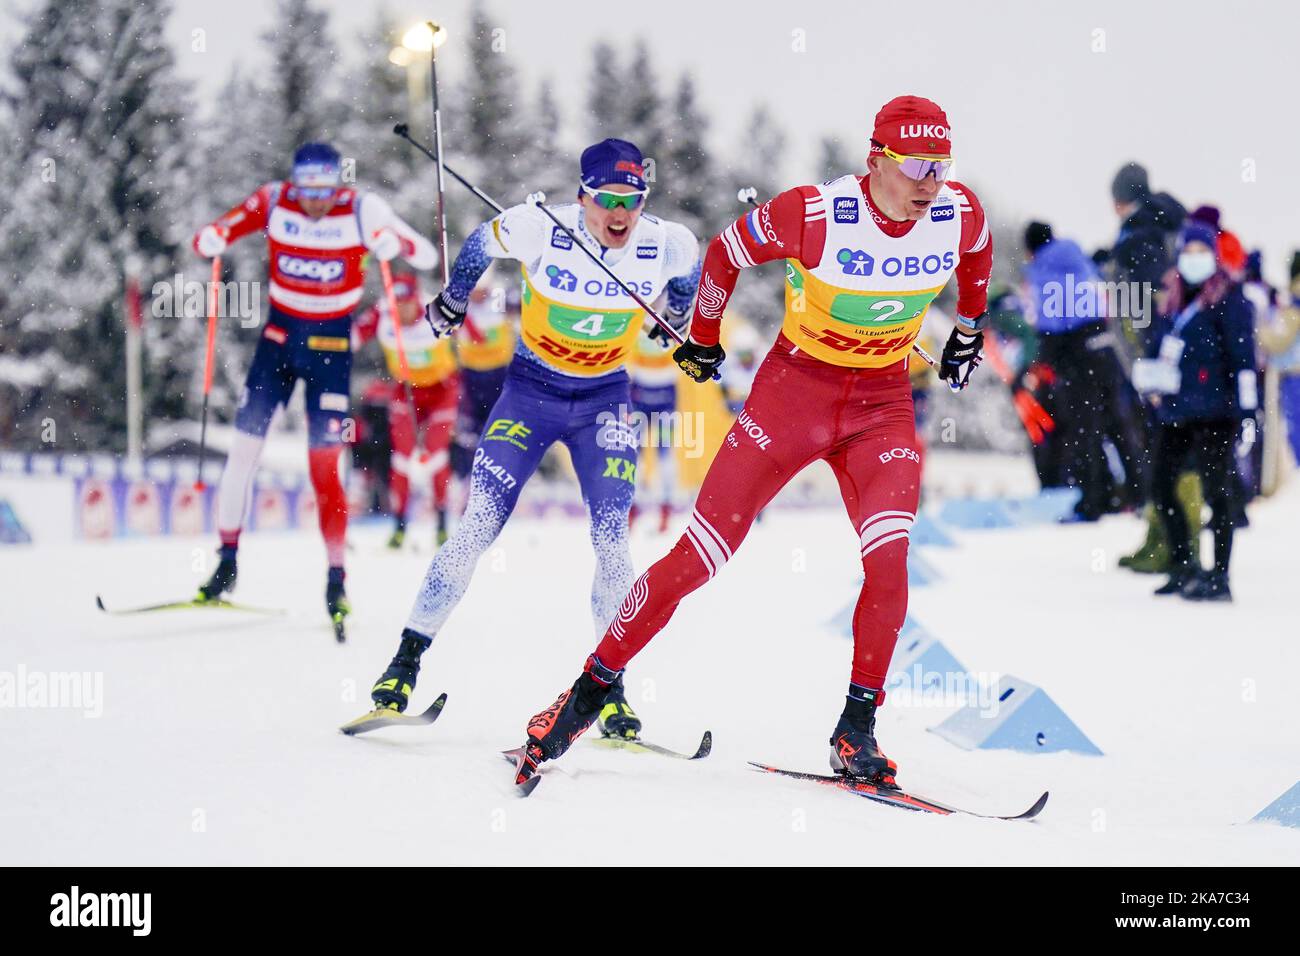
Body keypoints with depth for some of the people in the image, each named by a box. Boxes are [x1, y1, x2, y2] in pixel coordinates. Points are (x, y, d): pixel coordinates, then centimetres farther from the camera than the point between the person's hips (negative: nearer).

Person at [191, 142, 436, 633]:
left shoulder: (361, 210, -15)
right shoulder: (272, 202, -9)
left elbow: (427, 256, -19)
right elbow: (209, 238, -2)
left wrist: (393, 242, -40)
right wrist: (211, 241, -27)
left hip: (330, 341, -3)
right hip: (279, 334, 3)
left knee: (324, 464, -7)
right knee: (244, 448, 1)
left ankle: (336, 580, 0)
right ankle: (228, 561, 14)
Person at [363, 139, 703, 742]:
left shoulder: (667, 246, -16)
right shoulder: (541, 229, -22)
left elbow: (690, 268, 10)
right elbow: (481, 246, 0)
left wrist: (682, 328, 26)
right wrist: (452, 303, 15)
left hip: (604, 402, 1)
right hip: (530, 390, -1)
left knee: (611, 543, -11)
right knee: (478, 529, -8)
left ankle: (609, 687, 0)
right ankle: (406, 661, 2)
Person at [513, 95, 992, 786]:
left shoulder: (961, 215, -12)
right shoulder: (814, 213, -23)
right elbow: (726, 252, -4)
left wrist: (970, 329, 26)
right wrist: (702, 339, 8)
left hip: (883, 404, 2)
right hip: (793, 388, -2)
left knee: (888, 557, -20)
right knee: (700, 555, -4)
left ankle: (857, 729, -6)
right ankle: (591, 689, 11)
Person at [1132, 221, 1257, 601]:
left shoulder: (1229, 300, -6)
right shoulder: (1171, 301, 14)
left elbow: (1243, 358, -9)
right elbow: (1158, 348, 26)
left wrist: (1247, 411, -13)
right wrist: (1148, 376, 11)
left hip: (1214, 413, -8)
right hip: (1175, 413, 8)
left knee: (1215, 492, -6)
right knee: (1161, 486, 10)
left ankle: (1219, 577, -2)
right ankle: (1185, 567, 22)